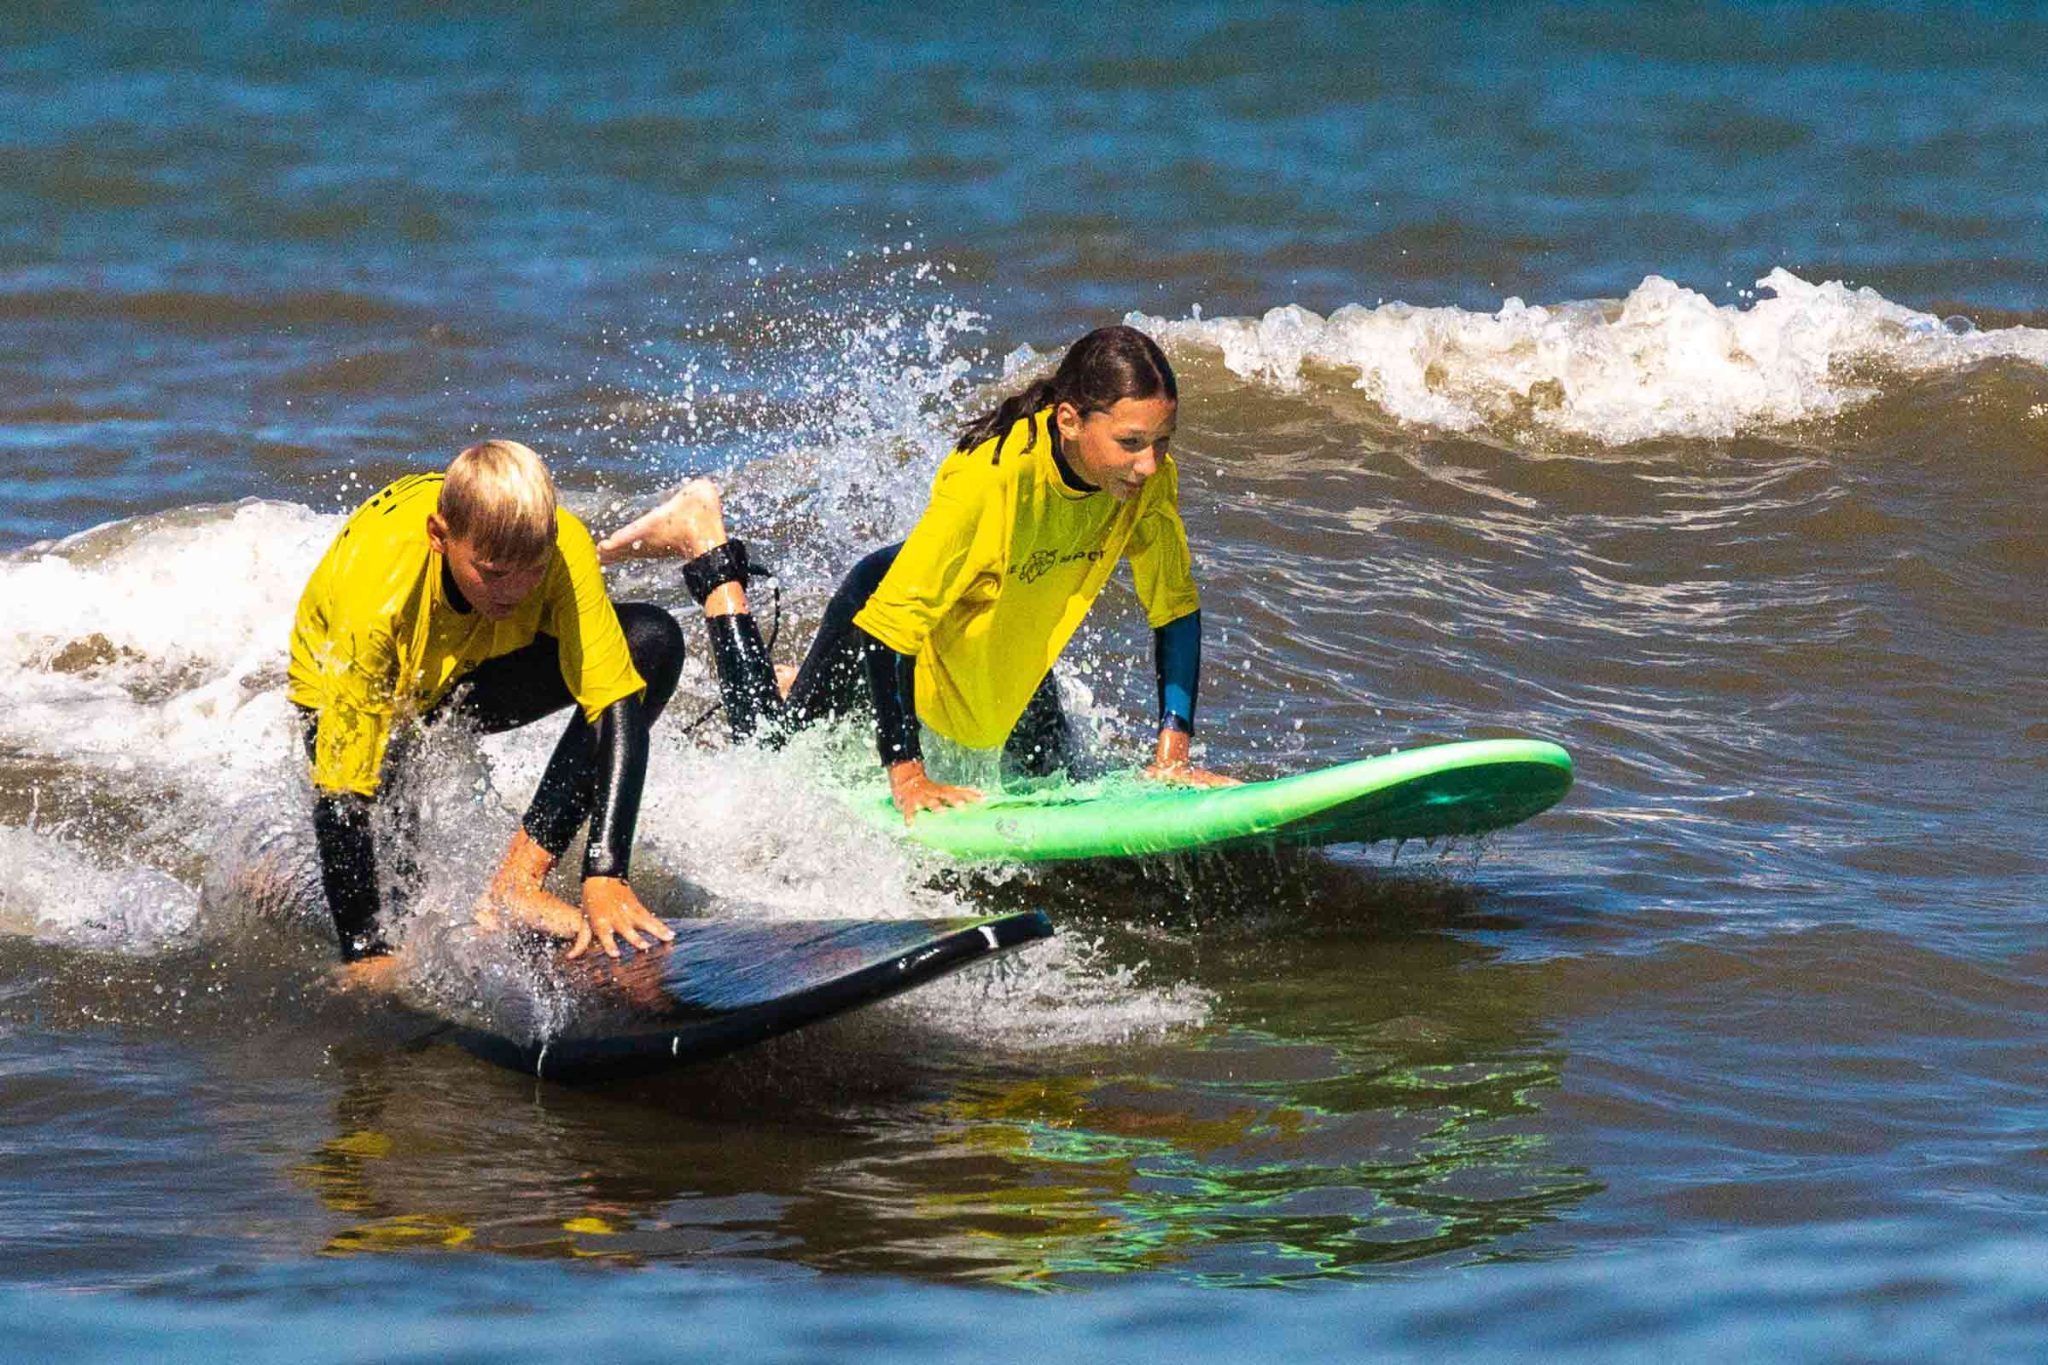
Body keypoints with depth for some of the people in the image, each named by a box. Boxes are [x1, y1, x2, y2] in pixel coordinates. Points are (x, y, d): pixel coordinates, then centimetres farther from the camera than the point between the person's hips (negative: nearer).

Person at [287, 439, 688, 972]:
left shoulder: (563, 547, -33)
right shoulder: (373, 606, -41)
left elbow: (617, 709, -32)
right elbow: (343, 795, -37)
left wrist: (605, 876, -43)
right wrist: (367, 957, -41)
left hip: (481, 674, 3)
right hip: (346, 690, -3)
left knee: (653, 641, -23)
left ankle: (519, 882, -20)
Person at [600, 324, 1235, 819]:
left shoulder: (1150, 477, -26)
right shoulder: (989, 478, -43)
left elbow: (1176, 609, -13)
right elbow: (891, 620, -40)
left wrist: (1173, 753, -19)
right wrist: (907, 777, -39)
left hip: (1012, 638, 6)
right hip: (890, 606, -6)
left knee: (1049, 776, 24)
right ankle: (706, 545, 23)